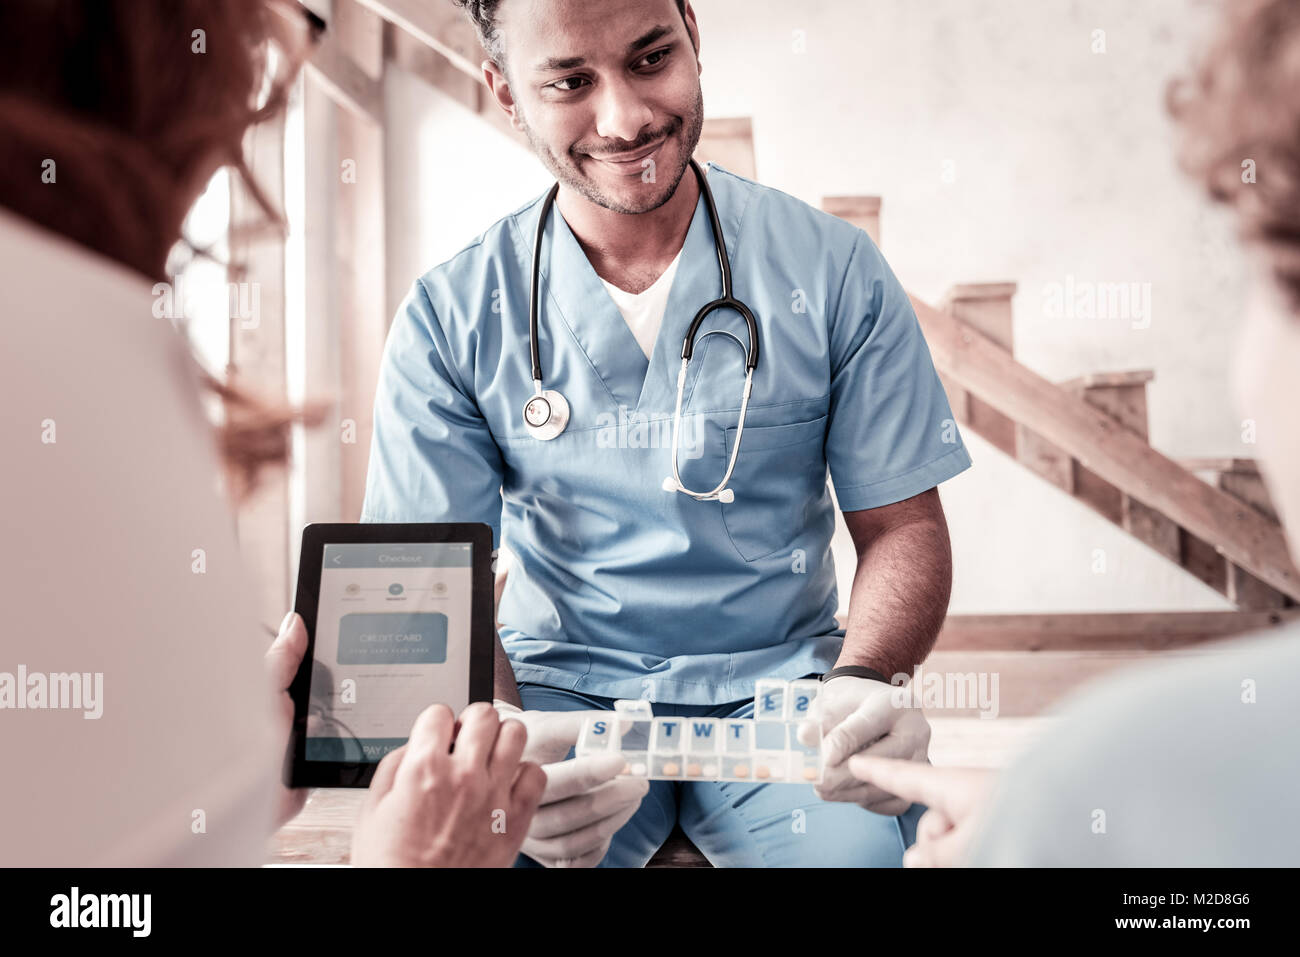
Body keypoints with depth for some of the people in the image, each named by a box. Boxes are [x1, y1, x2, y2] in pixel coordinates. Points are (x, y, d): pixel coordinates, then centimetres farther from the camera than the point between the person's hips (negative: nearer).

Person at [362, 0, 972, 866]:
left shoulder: (836, 273, -3)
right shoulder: (449, 319, -4)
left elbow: (903, 525, 0)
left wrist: (865, 681, -23)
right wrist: (501, 745, -28)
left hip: (776, 685, 0)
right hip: (559, 693, 0)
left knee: (859, 844, -29)